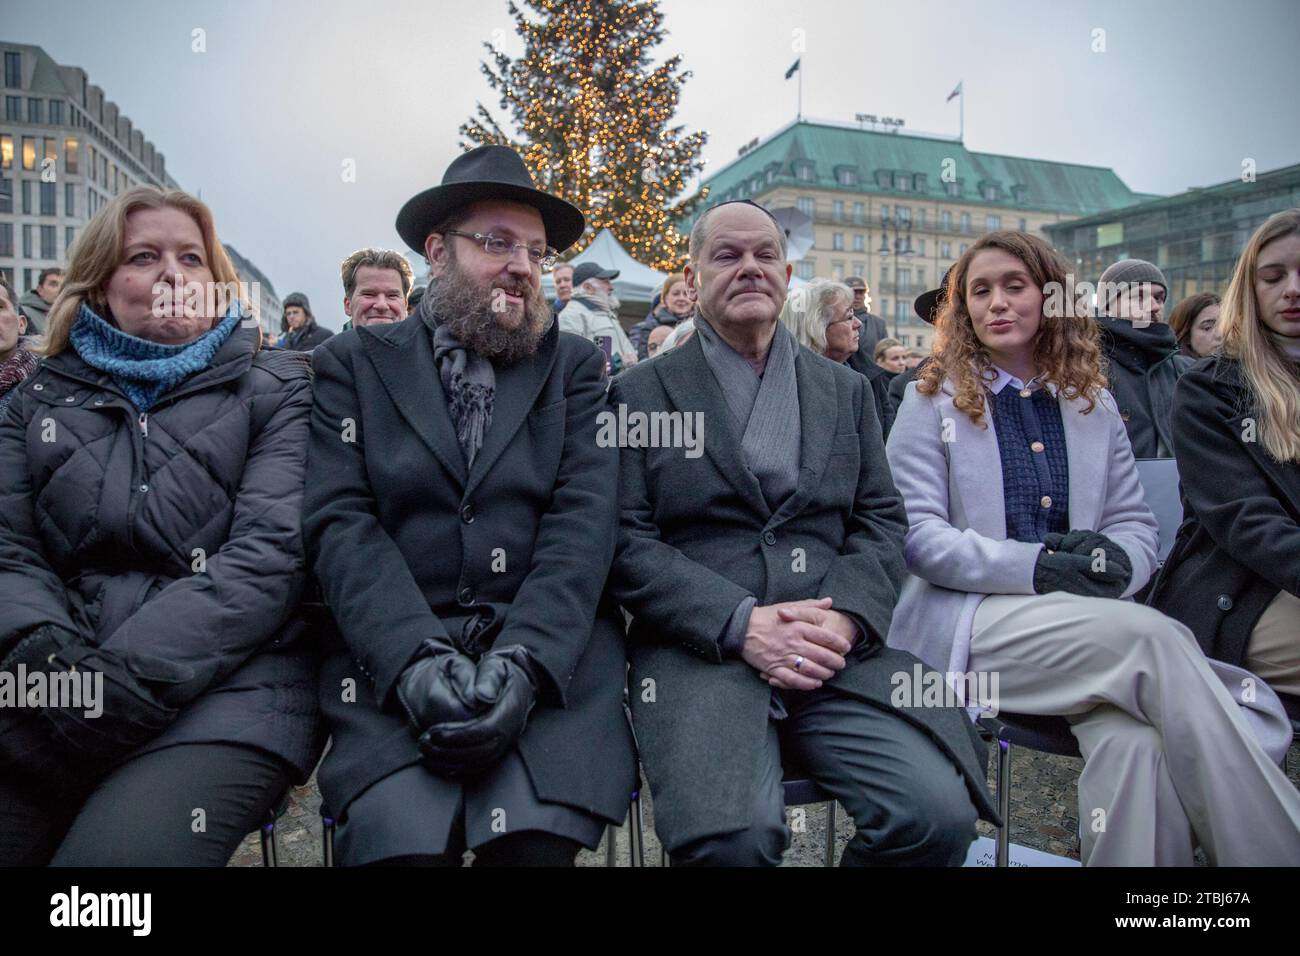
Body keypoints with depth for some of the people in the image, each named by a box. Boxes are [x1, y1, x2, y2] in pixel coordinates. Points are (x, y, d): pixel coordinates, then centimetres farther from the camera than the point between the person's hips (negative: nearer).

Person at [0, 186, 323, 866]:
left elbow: (268, 553, -5)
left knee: (117, 849, -28)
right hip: (55, 696, 4)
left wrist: (126, 681, -15)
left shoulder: (276, 388, 8)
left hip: (227, 680, -3)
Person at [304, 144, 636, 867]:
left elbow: (583, 522, -1)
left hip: (552, 653, 1)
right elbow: (340, 522, -1)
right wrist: (418, 660, -17)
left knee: (538, 835, -24)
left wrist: (521, 663, -17)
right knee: (403, 837, -24)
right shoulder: (354, 363, 11)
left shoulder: (578, 367, 12)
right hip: (395, 659, 0)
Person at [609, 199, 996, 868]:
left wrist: (846, 616, -8)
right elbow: (627, 542, -2)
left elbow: (881, 522, 12)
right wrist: (742, 622, -14)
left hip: (836, 653, 4)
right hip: (700, 651, -3)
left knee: (941, 813, -20)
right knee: (731, 835, -30)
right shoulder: (641, 394, 7)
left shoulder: (846, 389, 19)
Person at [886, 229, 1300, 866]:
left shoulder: (1092, 404, 19)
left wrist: (1115, 563, -10)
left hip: (1083, 619, 3)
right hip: (970, 618, -3)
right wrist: (1035, 567, -17)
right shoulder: (933, 399, 7)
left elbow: (1136, 525, 16)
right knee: (1157, 639, -30)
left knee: (1135, 738, -33)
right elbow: (916, 533, -4)